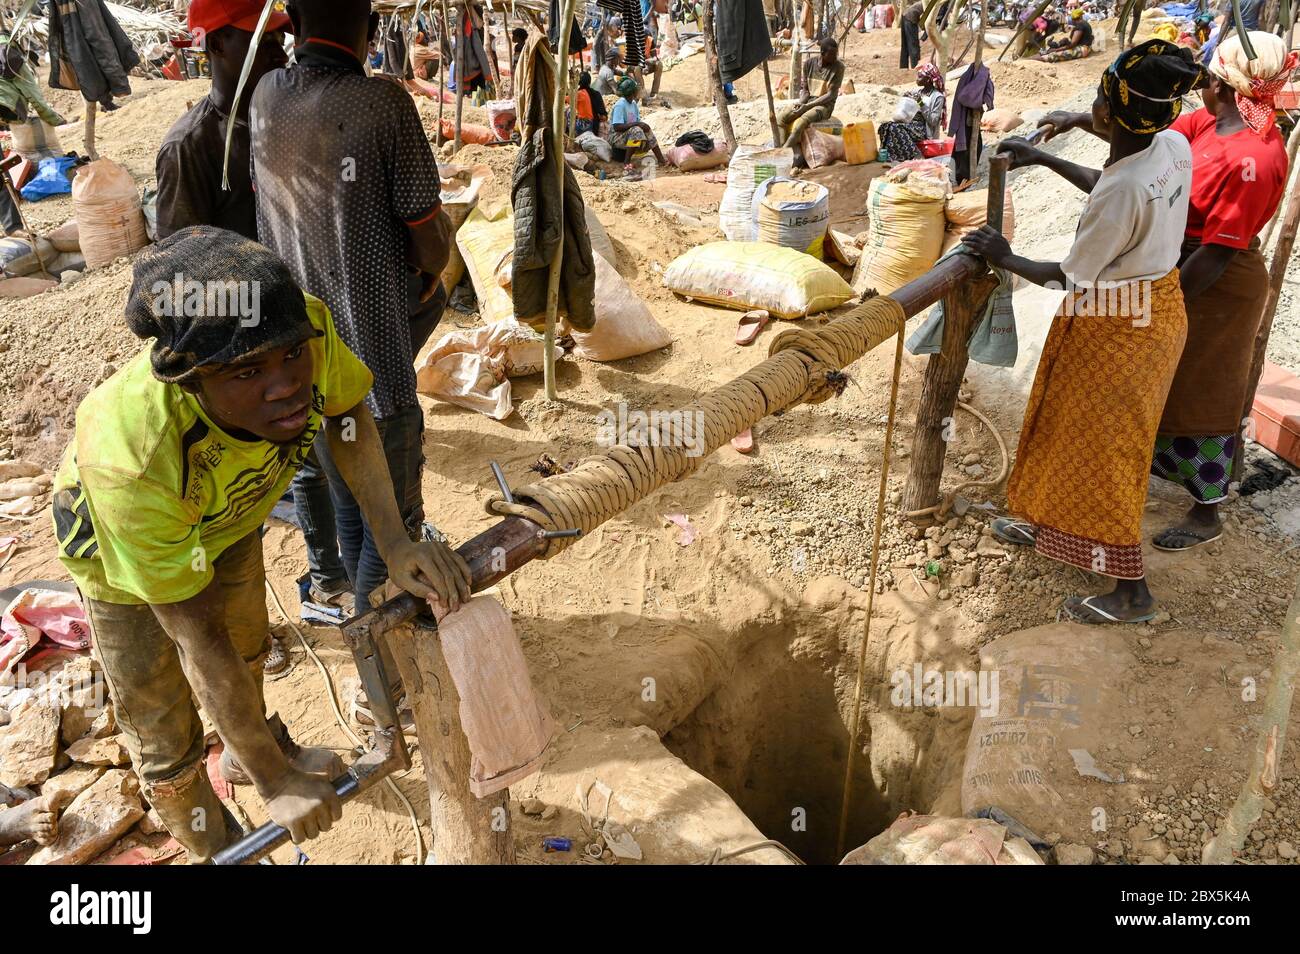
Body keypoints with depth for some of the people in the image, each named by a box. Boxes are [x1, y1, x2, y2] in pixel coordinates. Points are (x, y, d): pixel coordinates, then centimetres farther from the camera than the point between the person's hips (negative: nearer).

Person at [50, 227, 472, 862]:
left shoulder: (305, 330, -37)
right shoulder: (131, 458, -46)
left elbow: (345, 414, -12)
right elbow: (200, 641, -35)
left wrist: (394, 541, -25)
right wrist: (276, 784, -25)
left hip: (226, 515, 5)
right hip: (118, 548, -4)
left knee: (249, 647, 28)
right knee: (164, 734, 10)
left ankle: (244, 750, 61)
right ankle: (210, 848, 42)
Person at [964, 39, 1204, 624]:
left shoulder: (1123, 189, -33)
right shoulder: (1174, 146, -7)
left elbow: (1068, 276, -20)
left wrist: (1005, 258, -6)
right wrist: (1043, 159, 16)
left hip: (1116, 325, -9)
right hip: (1155, 304, 9)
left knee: (1100, 446, 4)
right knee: (1073, 424, 23)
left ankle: (1132, 592, 16)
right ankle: (1048, 524, 44)